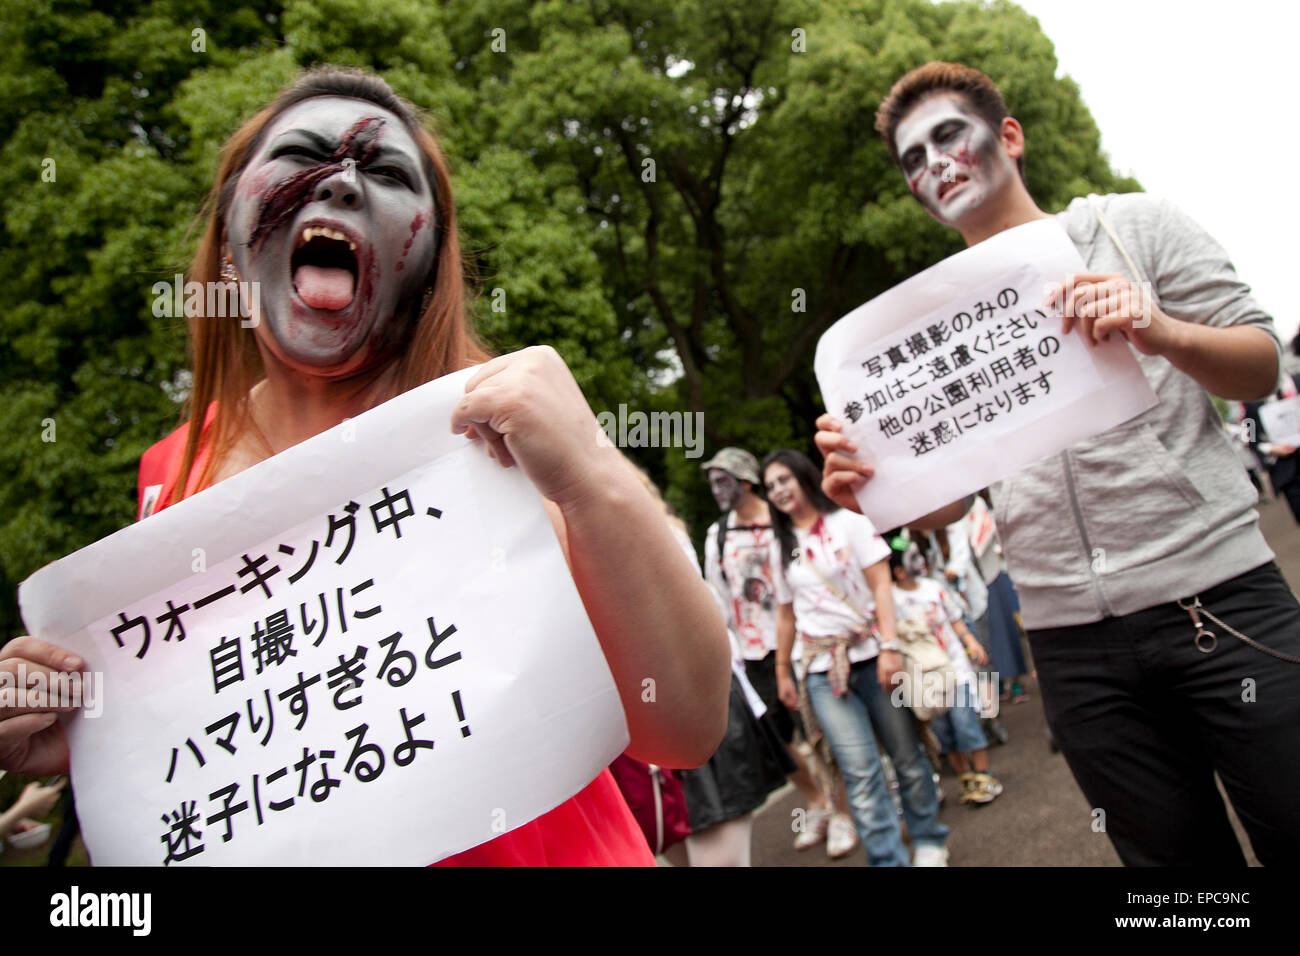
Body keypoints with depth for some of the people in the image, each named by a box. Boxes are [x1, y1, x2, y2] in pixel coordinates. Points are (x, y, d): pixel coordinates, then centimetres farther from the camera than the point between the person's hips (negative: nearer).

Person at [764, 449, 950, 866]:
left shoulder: (848, 522, 2)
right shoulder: (781, 547, 12)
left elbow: (881, 586, -4)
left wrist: (889, 646, -14)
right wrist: (782, 671, 15)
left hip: (870, 655, -1)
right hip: (822, 670, 2)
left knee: (906, 755, 6)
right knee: (860, 770, -7)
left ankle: (928, 840, 26)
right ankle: (887, 858, 3)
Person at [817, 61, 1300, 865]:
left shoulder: (1132, 226, 6)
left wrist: (1161, 333, -21)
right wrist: (870, 484, -15)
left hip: (1215, 594, -2)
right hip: (1074, 641, 2)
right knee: (1179, 855, 11)